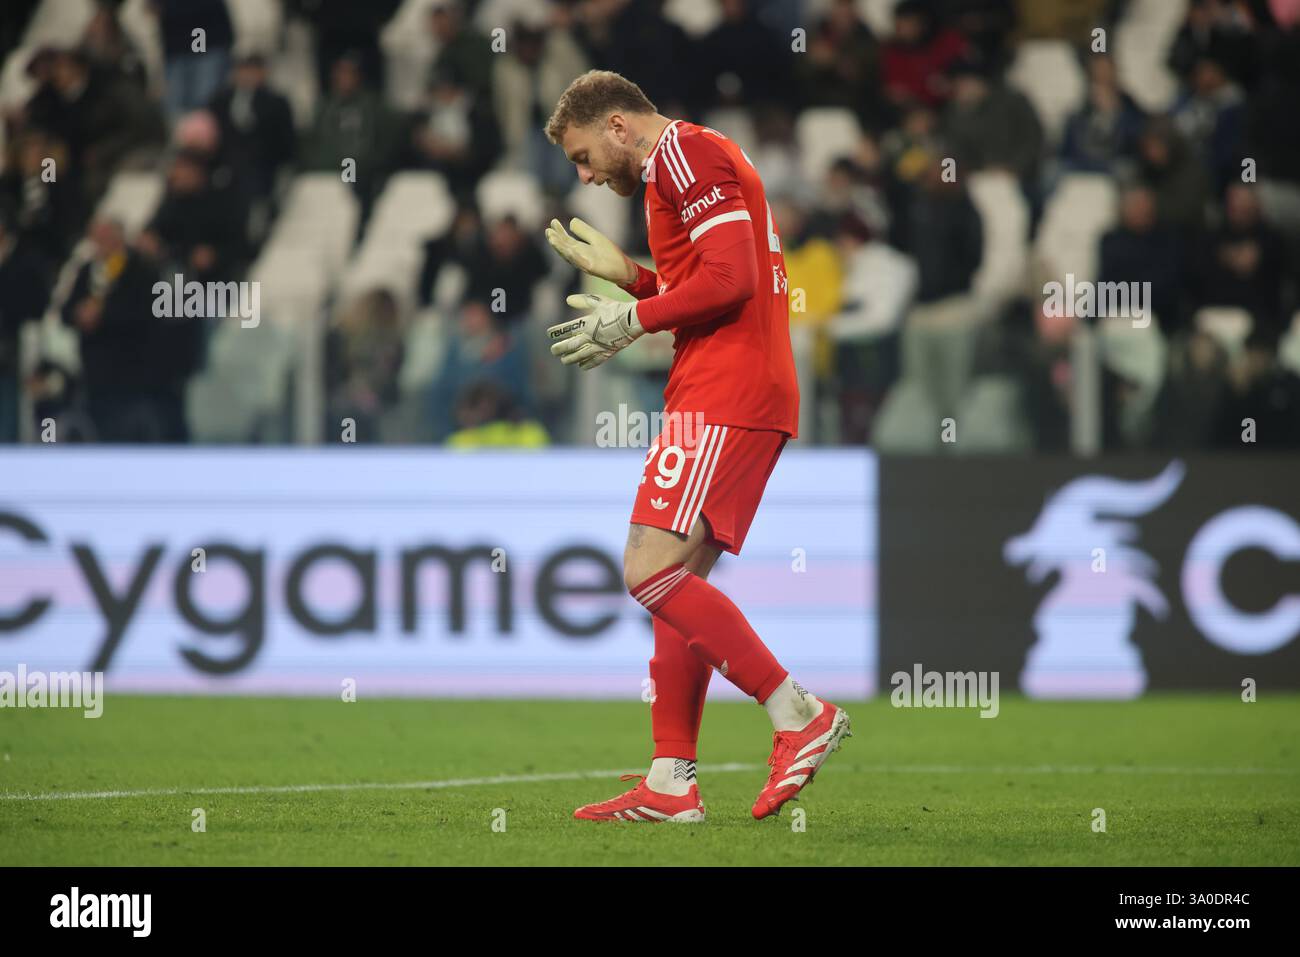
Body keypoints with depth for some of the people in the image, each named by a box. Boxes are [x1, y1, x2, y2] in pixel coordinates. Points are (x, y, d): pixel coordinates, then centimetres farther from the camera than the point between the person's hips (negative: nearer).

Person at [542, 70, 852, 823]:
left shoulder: (685, 153, -7)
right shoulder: (692, 159, 25)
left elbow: (729, 280, -18)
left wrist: (632, 320, -9)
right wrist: (627, 274, 21)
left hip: (723, 400, -11)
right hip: (734, 400, 11)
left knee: (650, 570, -16)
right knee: (675, 583, 8)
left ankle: (799, 714, -16)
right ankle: (672, 783, 7)